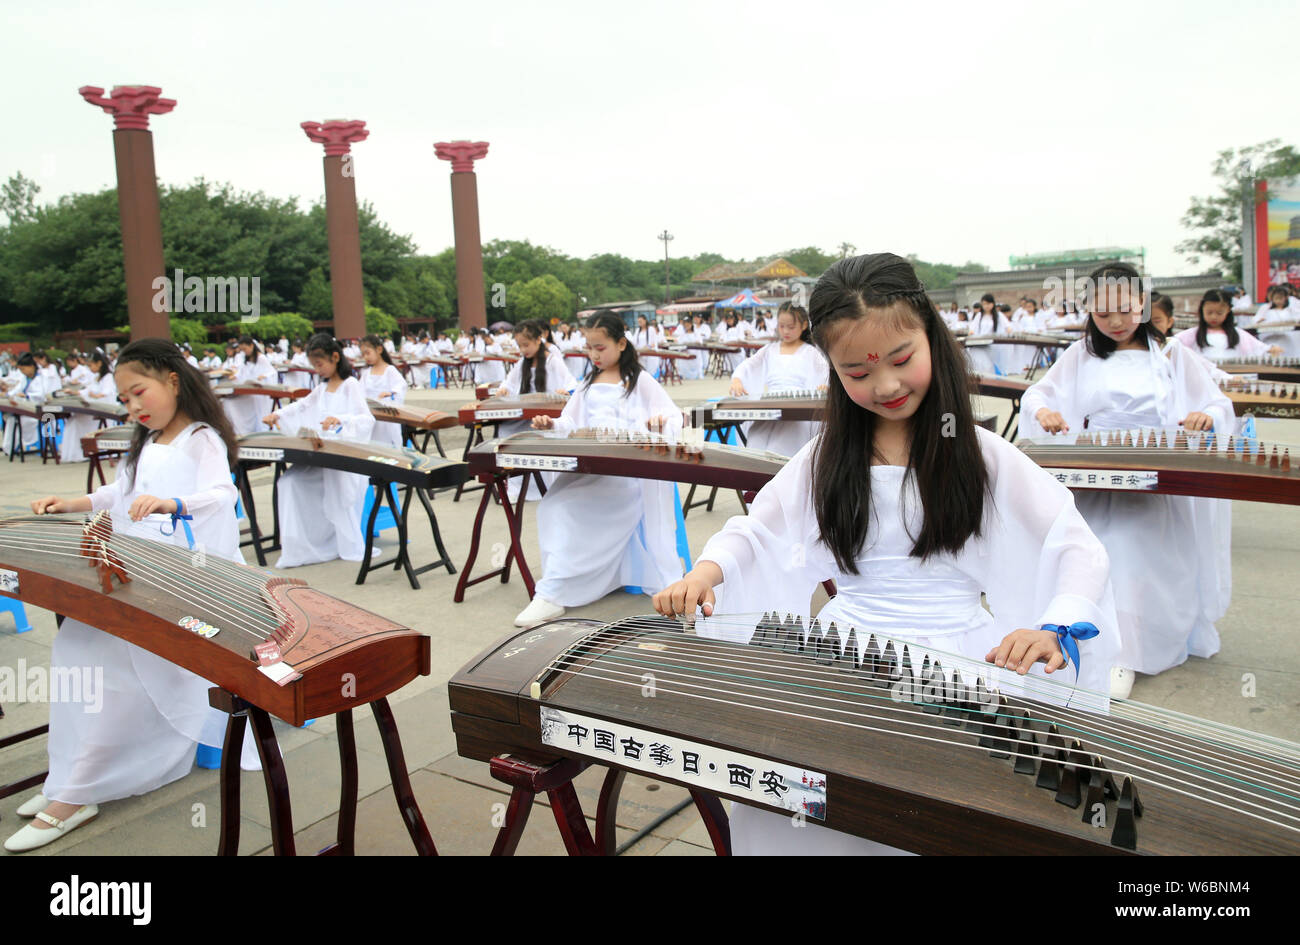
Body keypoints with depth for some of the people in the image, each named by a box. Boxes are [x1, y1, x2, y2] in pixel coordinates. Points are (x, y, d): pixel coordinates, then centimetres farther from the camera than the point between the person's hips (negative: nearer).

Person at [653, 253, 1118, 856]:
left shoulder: (982, 455, -1)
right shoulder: (825, 459, 8)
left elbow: (1077, 550, -3)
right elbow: (756, 532, 12)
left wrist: (1053, 630, -23)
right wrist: (705, 572, -11)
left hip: (957, 662, -1)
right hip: (846, 652, 2)